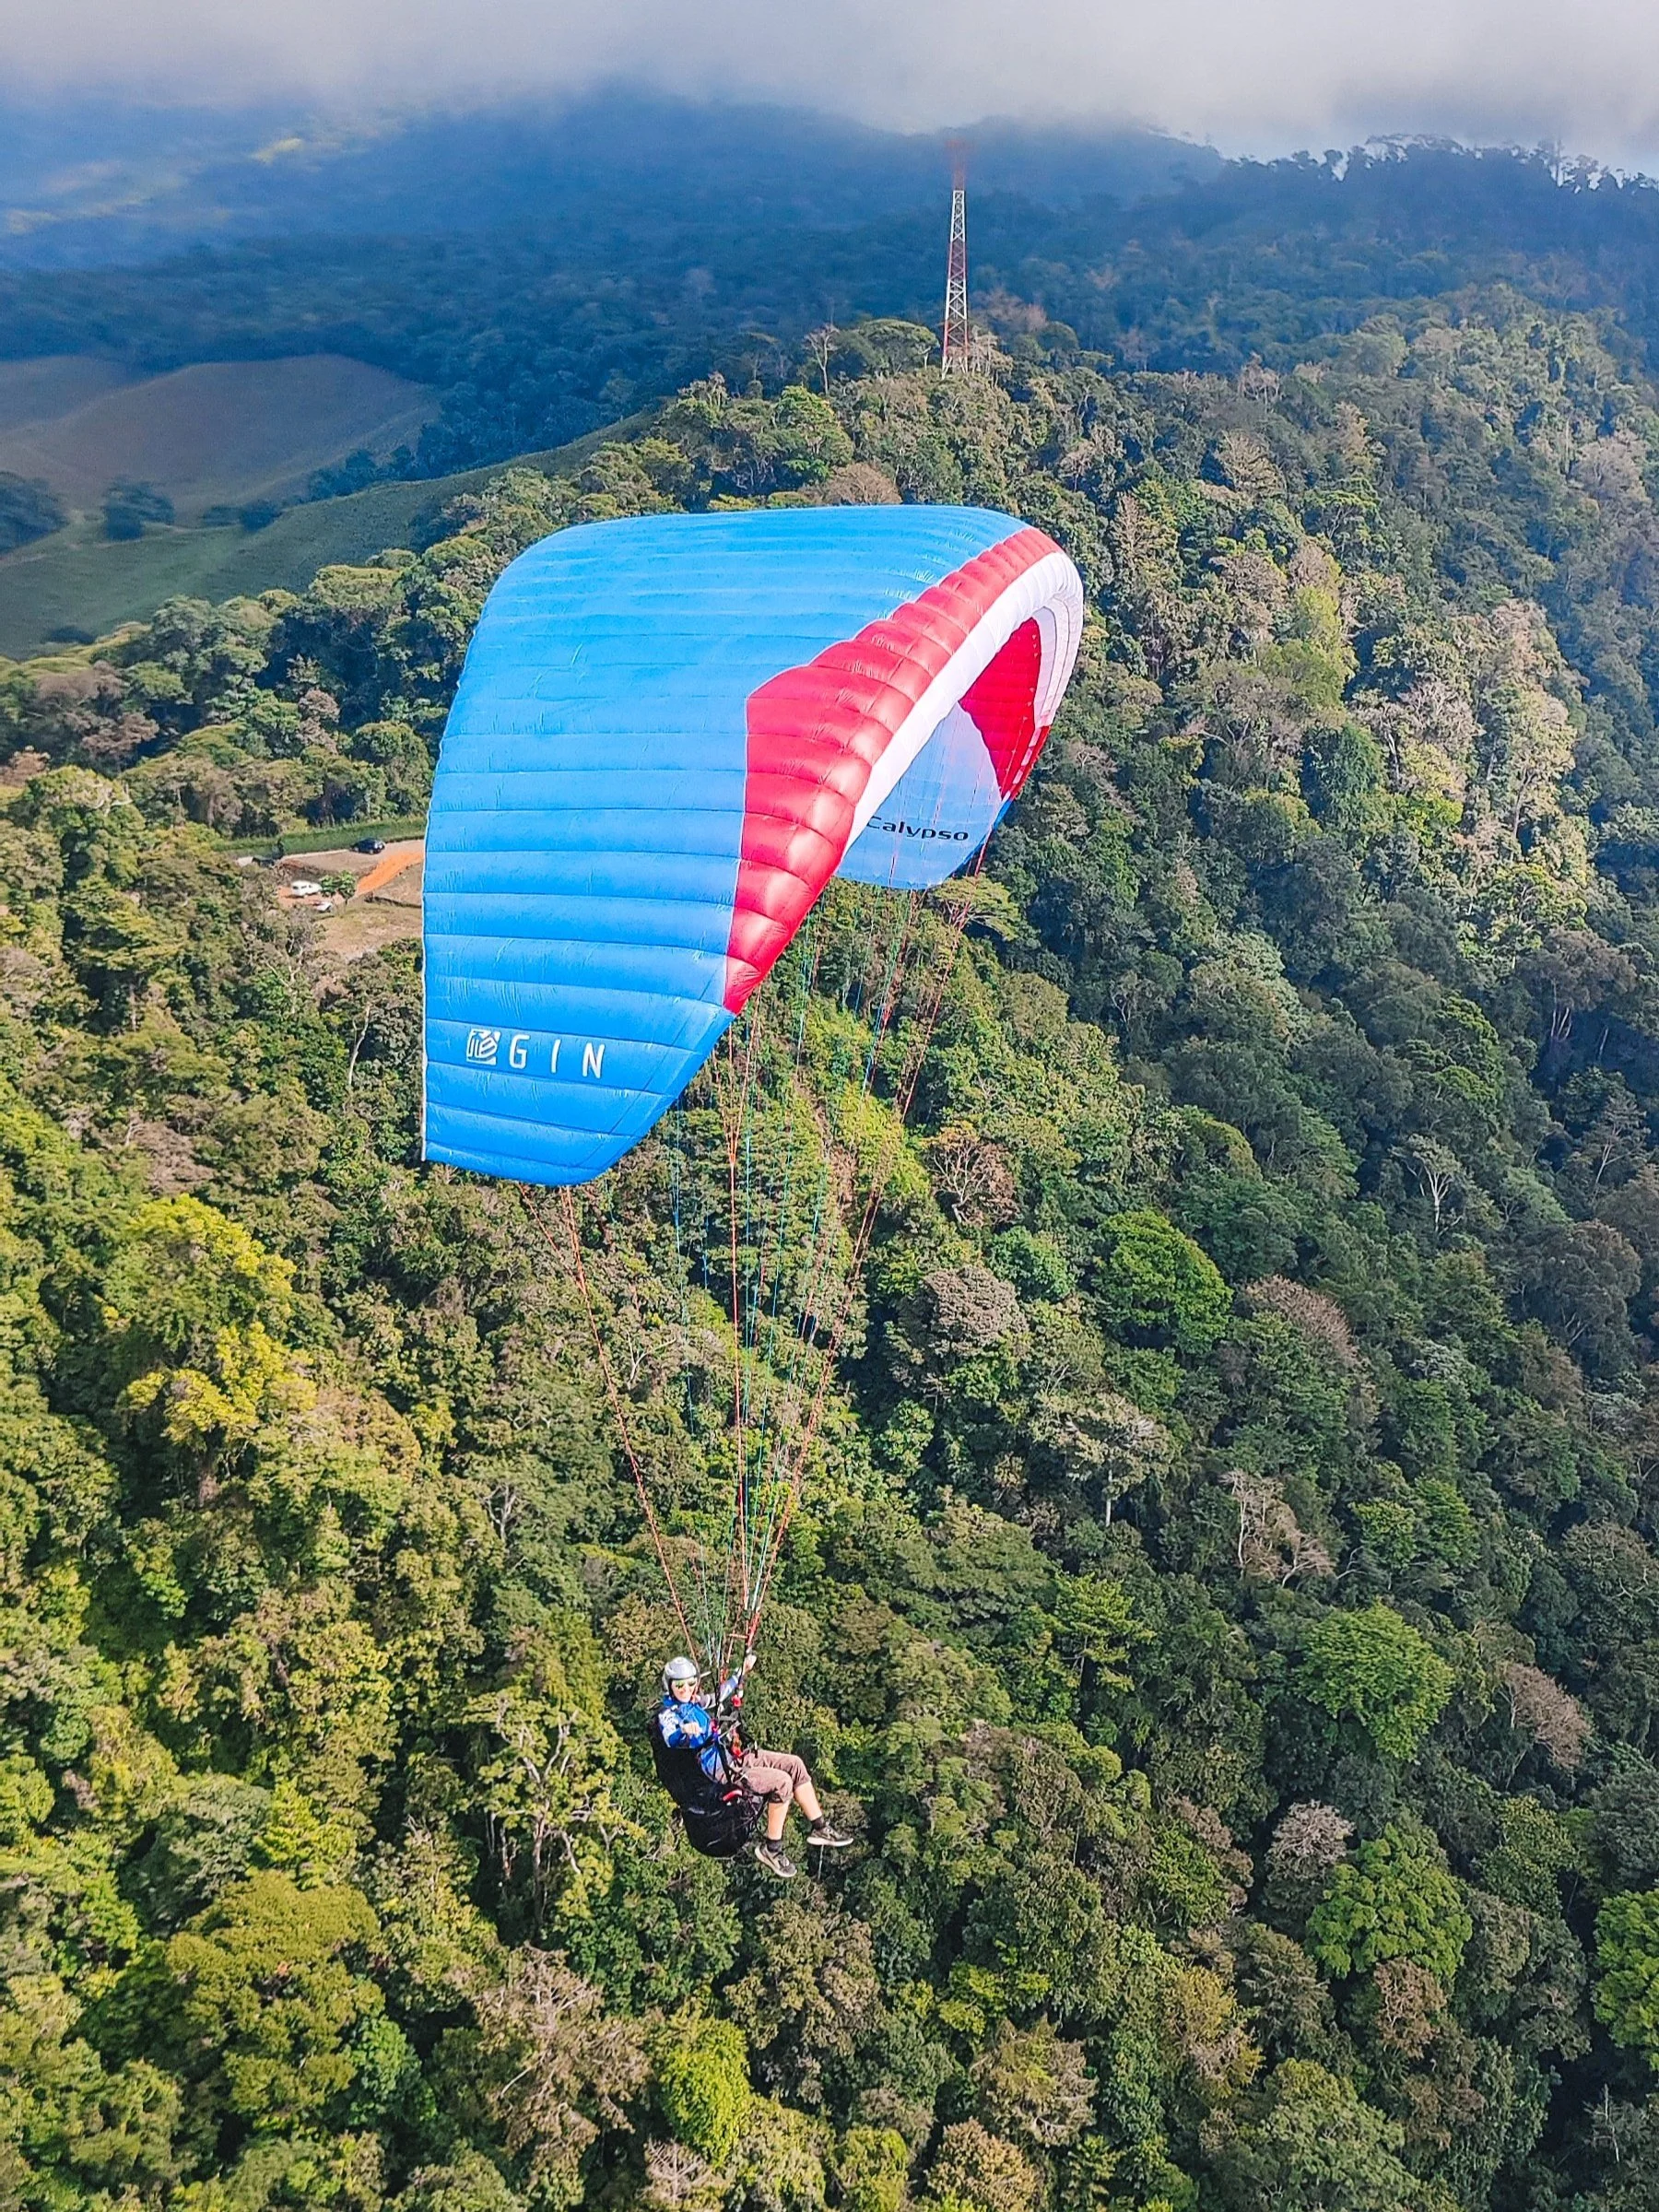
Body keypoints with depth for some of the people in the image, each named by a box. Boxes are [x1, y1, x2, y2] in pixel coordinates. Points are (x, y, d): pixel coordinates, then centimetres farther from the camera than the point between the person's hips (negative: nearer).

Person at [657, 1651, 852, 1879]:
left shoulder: (695, 1703, 14)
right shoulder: (667, 1714, -11)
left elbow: (721, 1693, 32)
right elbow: (672, 1740, -31)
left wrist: (743, 1672, 30)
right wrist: (685, 1732, -52)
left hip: (732, 1755, 9)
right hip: (717, 1768, -9)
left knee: (794, 1764, -1)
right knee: (781, 1781, -23)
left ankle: (818, 1828, 9)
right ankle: (770, 1849, -11)